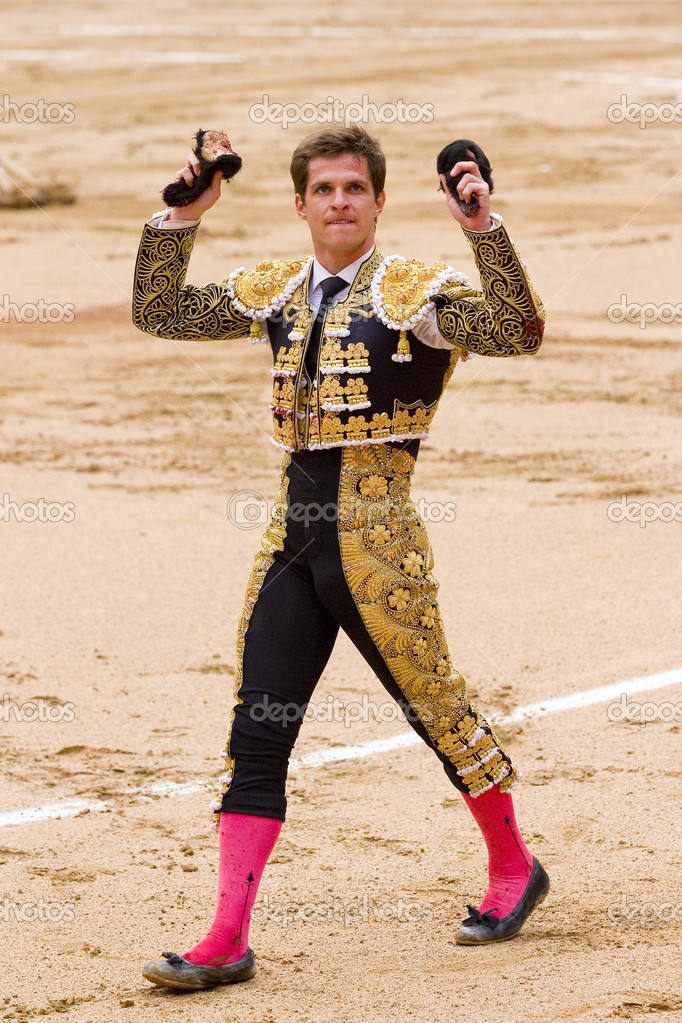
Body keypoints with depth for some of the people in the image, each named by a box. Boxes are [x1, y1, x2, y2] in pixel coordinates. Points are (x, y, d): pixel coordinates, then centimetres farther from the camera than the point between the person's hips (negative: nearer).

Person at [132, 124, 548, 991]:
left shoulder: (414, 292, -6)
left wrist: (484, 230, -30)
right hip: (293, 533, 5)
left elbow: (517, 333, -21)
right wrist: (180, 220, 7)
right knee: (256, 731, 0)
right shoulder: (276, 293, 12)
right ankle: (227, 941, 0)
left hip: (374, 533, -5)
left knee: (435, 706, 6)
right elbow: (160, 314, 18)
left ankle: (514, 868, 30)